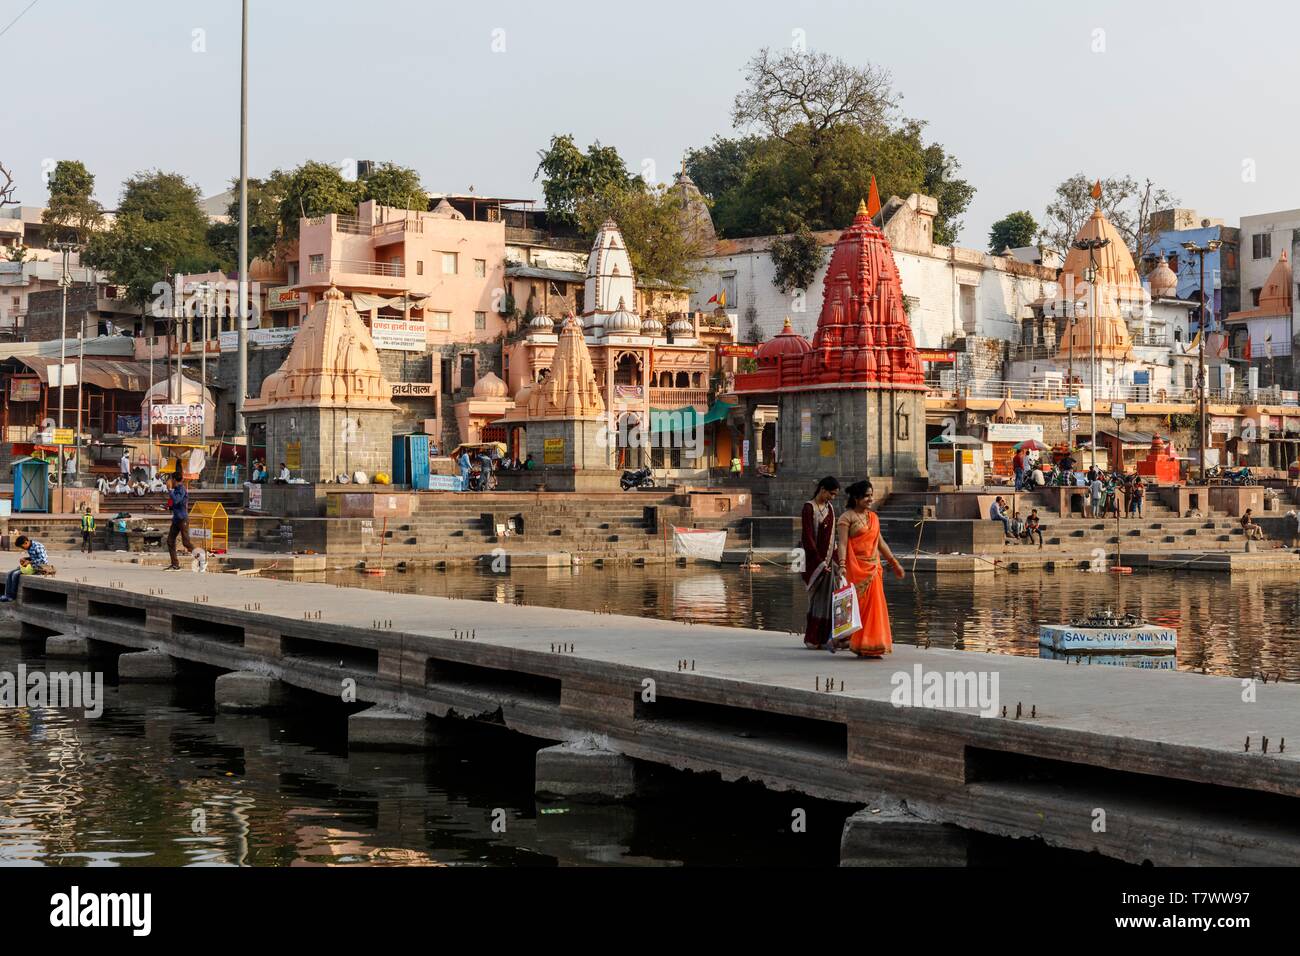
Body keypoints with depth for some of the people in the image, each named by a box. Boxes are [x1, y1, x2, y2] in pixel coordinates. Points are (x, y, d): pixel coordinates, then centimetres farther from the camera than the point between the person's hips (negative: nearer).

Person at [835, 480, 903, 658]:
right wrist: (842, 566, -25)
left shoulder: (873, 517, 16)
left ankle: (870, 647, 9)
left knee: (873, 605, 4)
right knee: (856, 604, -5)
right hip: (855, 568, -7)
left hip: (873, 568, 7)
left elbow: (880, 542, 22)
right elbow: (842, 543, -13)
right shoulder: (847, 517, -5)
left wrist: (894, 563, 22)